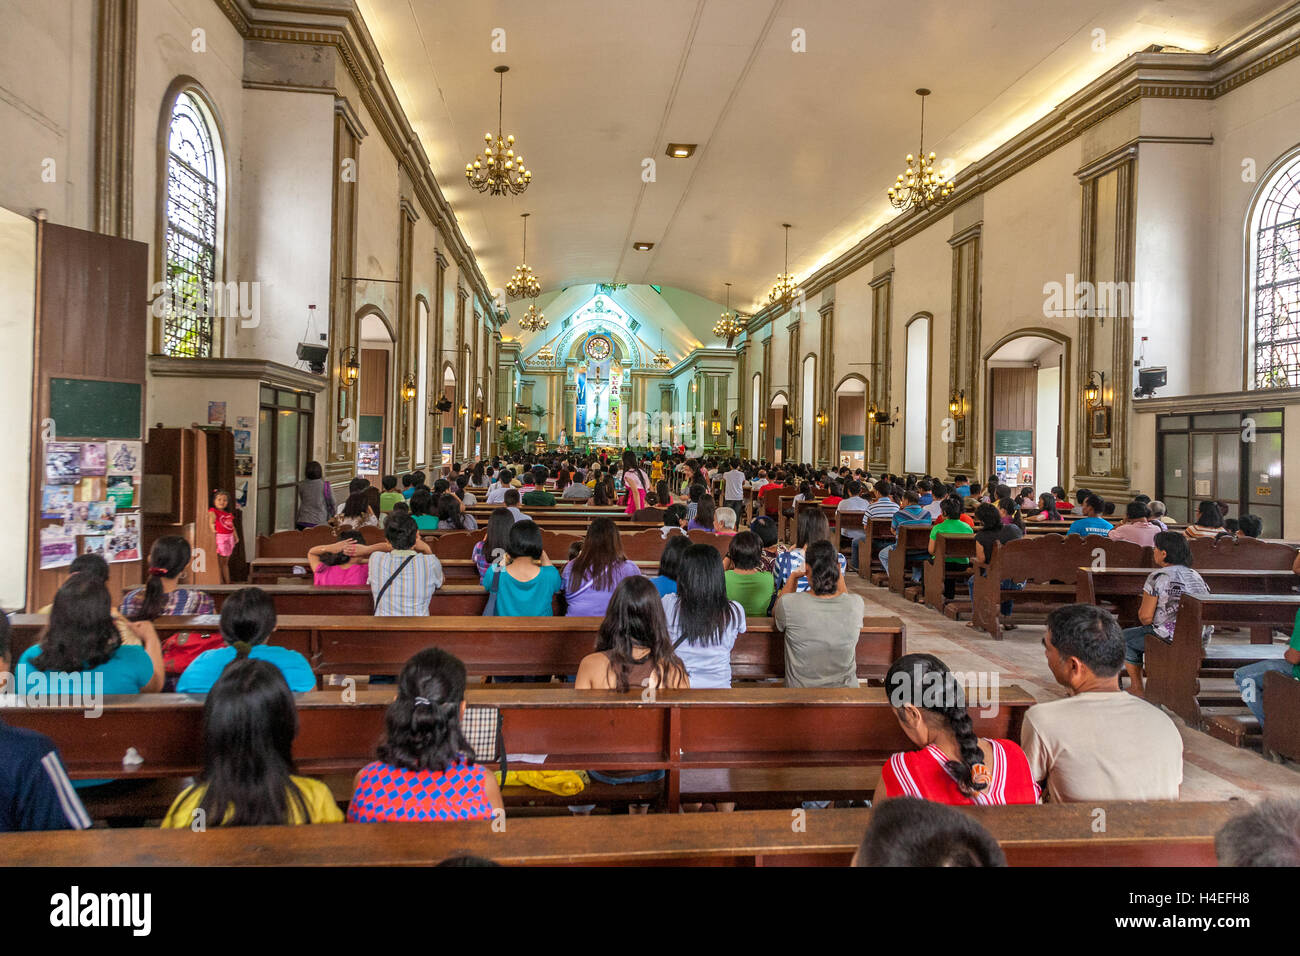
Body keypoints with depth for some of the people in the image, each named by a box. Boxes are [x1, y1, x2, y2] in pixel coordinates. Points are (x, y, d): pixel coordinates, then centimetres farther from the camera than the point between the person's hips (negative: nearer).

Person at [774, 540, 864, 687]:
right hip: (845, 691, 1)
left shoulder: (789, 603, -20)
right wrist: (839, 576, 18)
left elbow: (775, 612, 6)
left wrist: (792, 577, 12)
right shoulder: (856, 603, -16)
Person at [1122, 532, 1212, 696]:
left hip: (1172, 639, -8)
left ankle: (1137, 688, 25)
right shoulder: (1197, 576, 10)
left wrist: (1141, 611, 12)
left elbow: (1146, 617, -12)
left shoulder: (1157, 577, -12)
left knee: (1125, 637, 15)